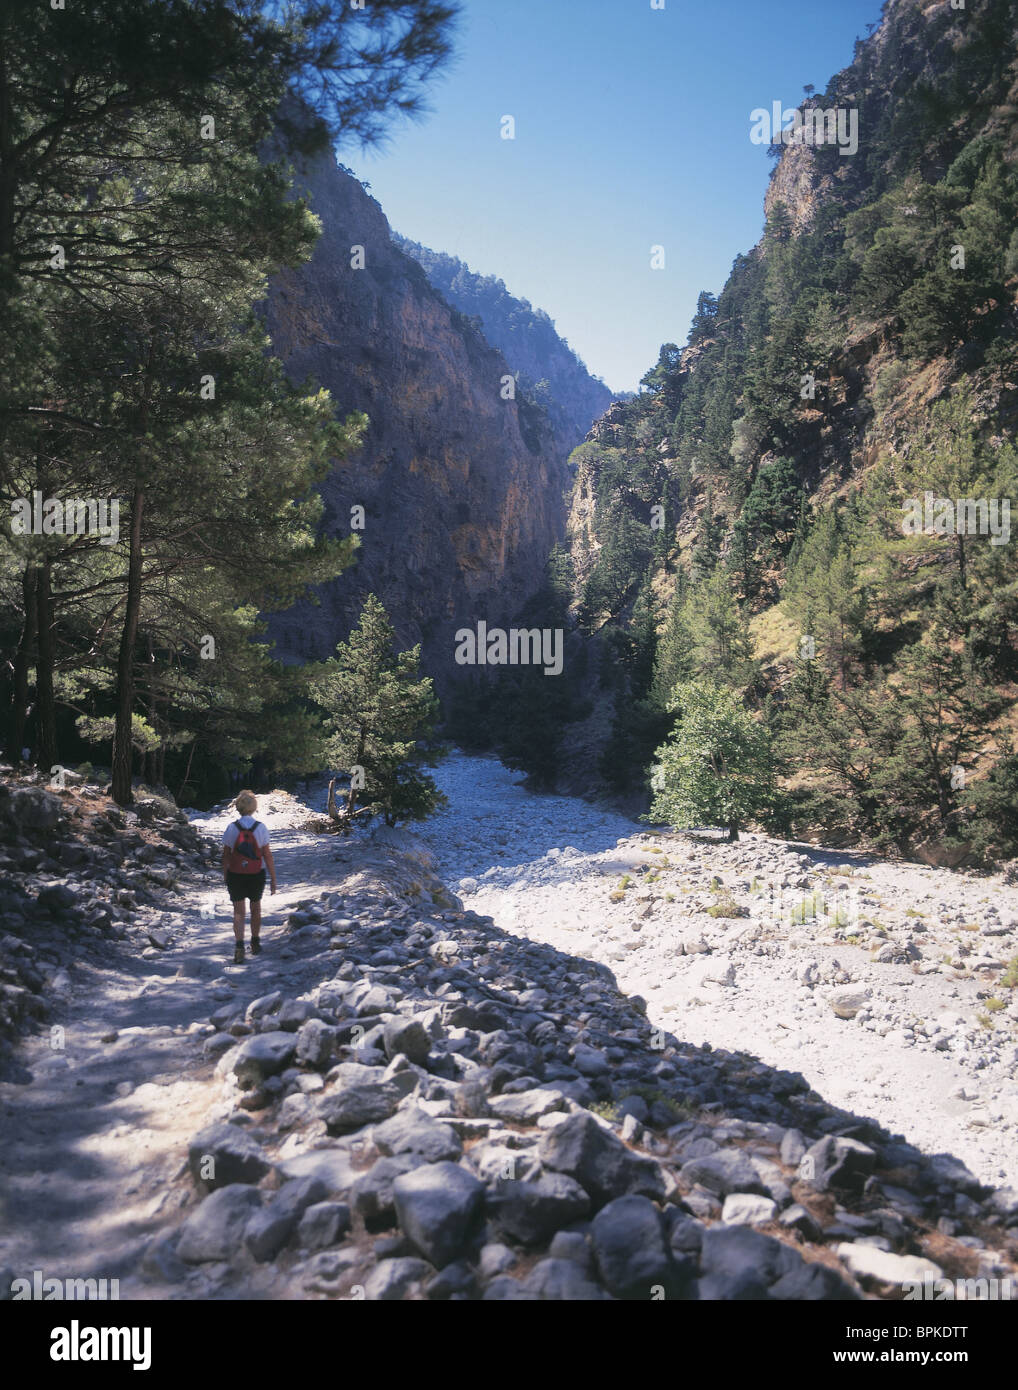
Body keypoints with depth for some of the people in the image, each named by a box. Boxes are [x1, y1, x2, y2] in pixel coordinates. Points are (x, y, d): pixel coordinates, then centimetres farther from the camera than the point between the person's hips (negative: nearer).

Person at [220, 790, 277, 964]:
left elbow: (225, 856, -2)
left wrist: (225, 877, 11)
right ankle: (255, 944, 32)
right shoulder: (261, 828, -9)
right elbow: (268, 855, -8)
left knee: (239, 912, 4)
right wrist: (273, 878, 0)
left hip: (235, 876, 0)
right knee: (256, 908, 19)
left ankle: (239, 947, -13)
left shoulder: (231, 828, -7)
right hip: (257, 875, 0)